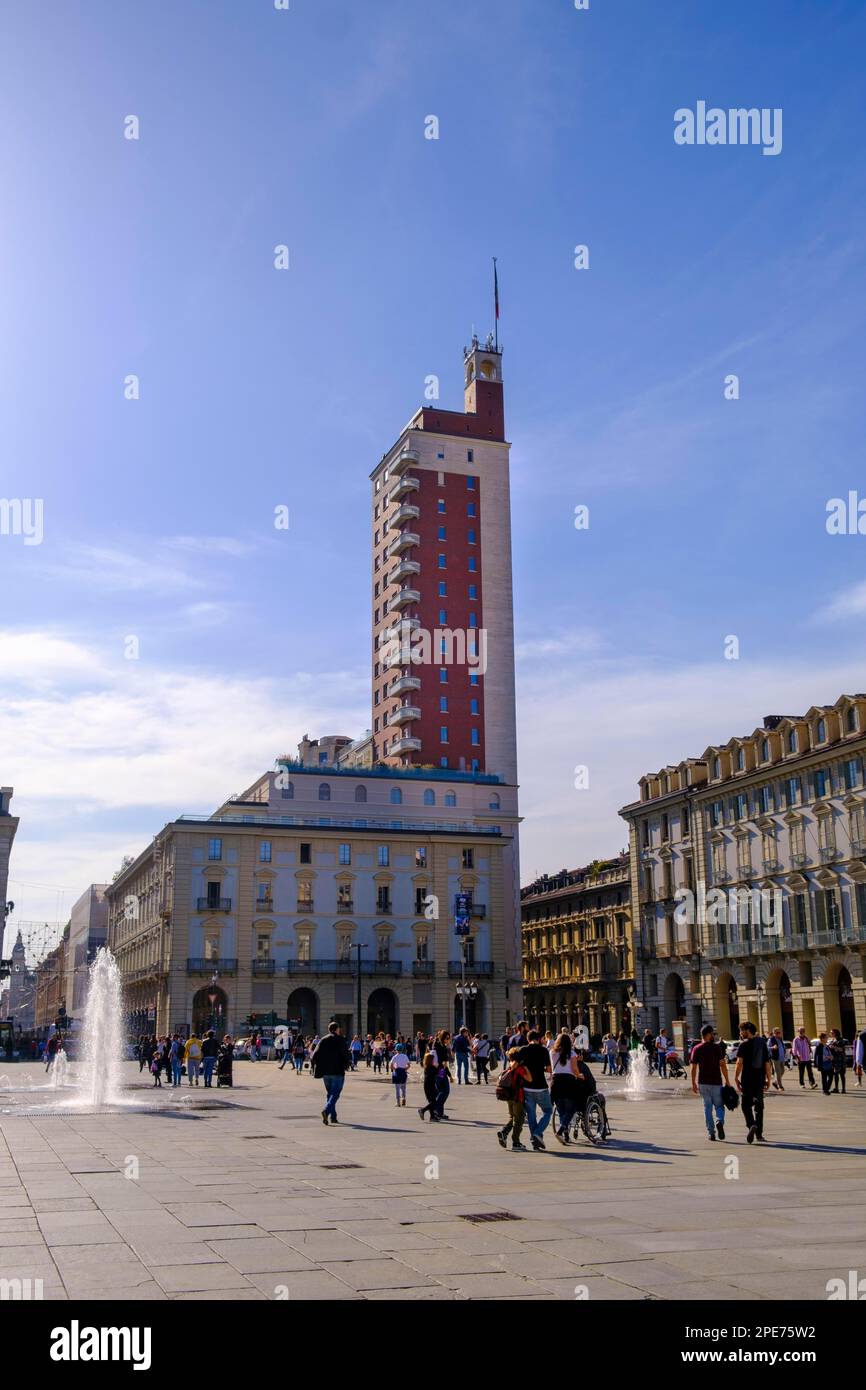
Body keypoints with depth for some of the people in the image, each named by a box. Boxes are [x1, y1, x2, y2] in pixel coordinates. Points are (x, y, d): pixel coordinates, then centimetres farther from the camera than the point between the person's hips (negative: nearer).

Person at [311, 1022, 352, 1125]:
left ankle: (333, 1117, 14)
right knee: (335, 1094, -6)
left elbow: (315, 1055, 2)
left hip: (325, 1072, 5)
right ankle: (327, 1111, -28)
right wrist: (347, 1064, 7)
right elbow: (347, 1054, -10)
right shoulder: (340, 1040, -4)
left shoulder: (323, 1040, 8)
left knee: (330, 1093, 16)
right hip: (337, 1072, -5)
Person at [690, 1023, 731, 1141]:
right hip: (716, 1082, -2)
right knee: (719, 1106, 9)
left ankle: (711, 1132, 5)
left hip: (703, 1083, 2)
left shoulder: (696, 1049, 2)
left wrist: (693, 1083, 8)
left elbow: (694, 1068, 1)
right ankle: (719, 1122, -18)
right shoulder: (717, 1048, -6)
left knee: (707, 1107, 10)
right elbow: (722, 1065, -9)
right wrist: (727, 1081, -3)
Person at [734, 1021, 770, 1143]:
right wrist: (768, 1079, 11)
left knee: (746, 1105, 5)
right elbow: (767, 1063, 7)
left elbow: (740, 1062, -13)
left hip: (747, 1079, -4)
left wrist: (736, 1078, -8)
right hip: (760, 1079, 4)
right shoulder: (762, 1043, 8)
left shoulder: (744, 1044, -6)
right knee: (759, 1106, 12)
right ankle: (759, 1134, 12)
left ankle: (751, 1125, -20)